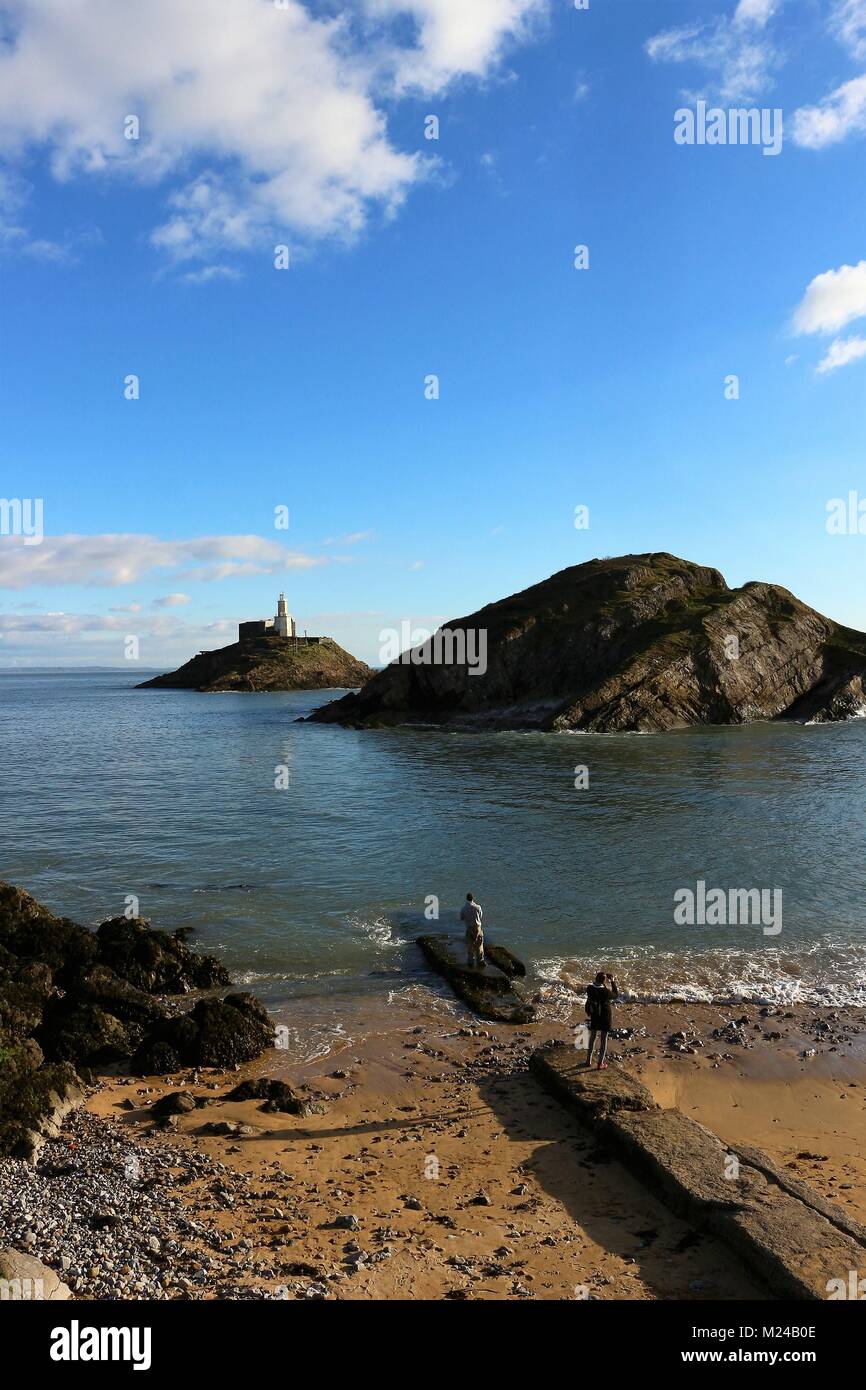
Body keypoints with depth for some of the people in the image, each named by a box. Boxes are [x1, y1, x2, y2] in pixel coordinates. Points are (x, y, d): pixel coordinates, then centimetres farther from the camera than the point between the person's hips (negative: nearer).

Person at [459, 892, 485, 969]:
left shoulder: (463, 908, -12)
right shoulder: (478, 907, -11)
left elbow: (461, 918, 1)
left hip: (469, 928, 0)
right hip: (478, 927, 0)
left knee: (470, 945, 13)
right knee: (479, 944, 14)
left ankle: (471, 961, 18)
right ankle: (480, 960, 18)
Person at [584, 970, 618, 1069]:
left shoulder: (590, 989, -18)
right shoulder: (606, 991, -28)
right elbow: (615, 994, -7)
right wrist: (613, 981, 0)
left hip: (594, 1017, 3)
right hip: (605, 1017, -3)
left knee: (592, 1038, 20)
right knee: (604, 1039, 12)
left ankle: (588, 1061, 27)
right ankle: (600, 1063, 18)